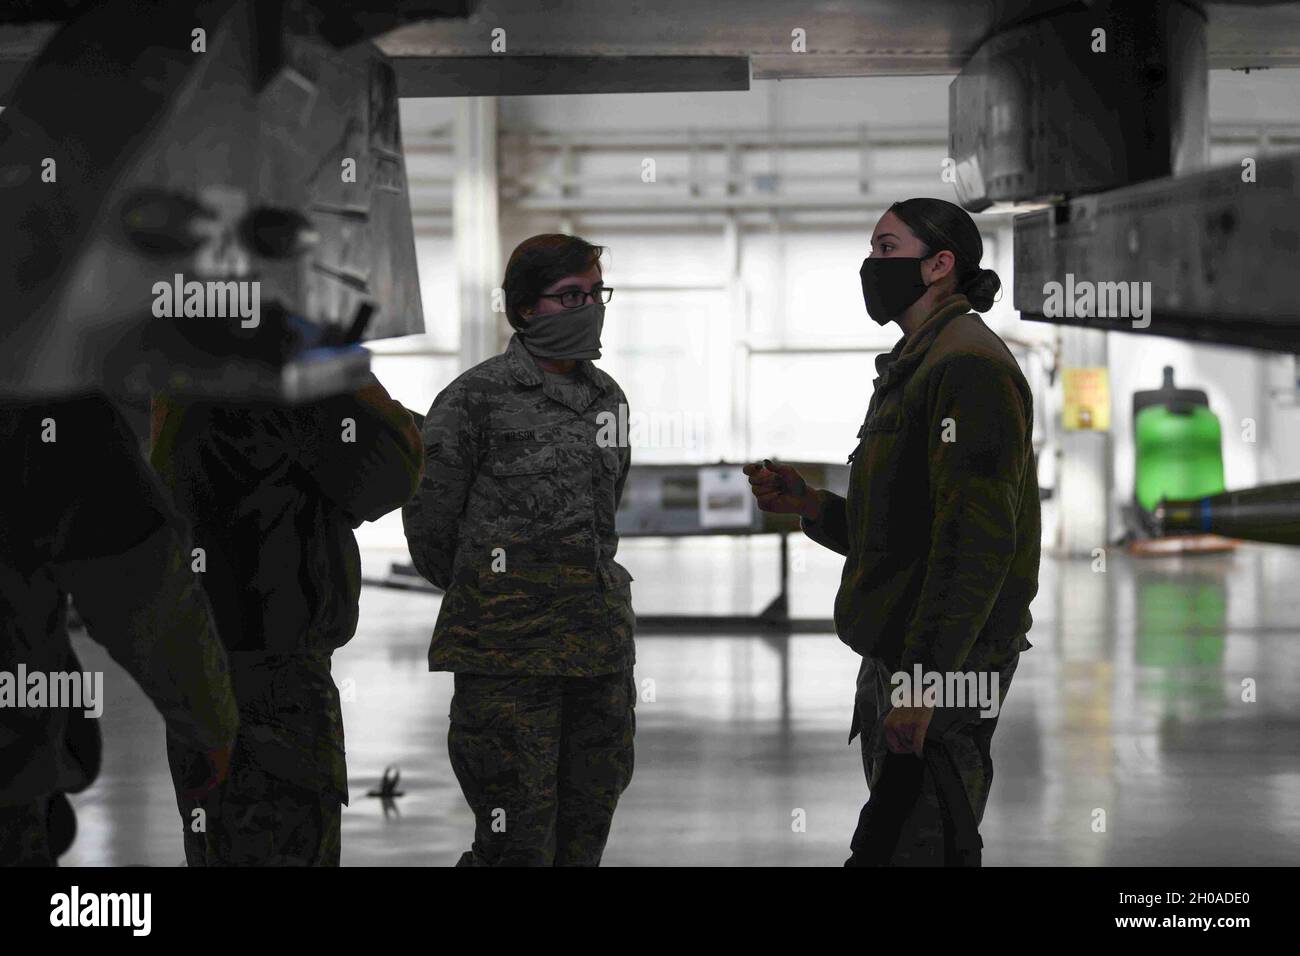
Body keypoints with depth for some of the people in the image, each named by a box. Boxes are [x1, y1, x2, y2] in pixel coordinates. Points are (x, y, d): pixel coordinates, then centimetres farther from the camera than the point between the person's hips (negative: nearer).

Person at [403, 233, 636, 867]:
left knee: (583, 838, 9)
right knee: (518, 843, -7)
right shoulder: (477, 397, -7)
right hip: (507, 652, -6)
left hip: (599, 647, 6)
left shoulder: (606, 398, 12)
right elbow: (428, 518, -1)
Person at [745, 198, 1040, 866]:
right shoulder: (914, 366, 21)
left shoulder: (969, 366, -13)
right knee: (886, 847, 14)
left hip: (942, 664, -11)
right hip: (895, 660, 11)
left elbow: (977, 538, -22)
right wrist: (810, 506, 10)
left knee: (909, 850, -12)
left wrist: (923, 680, -26)